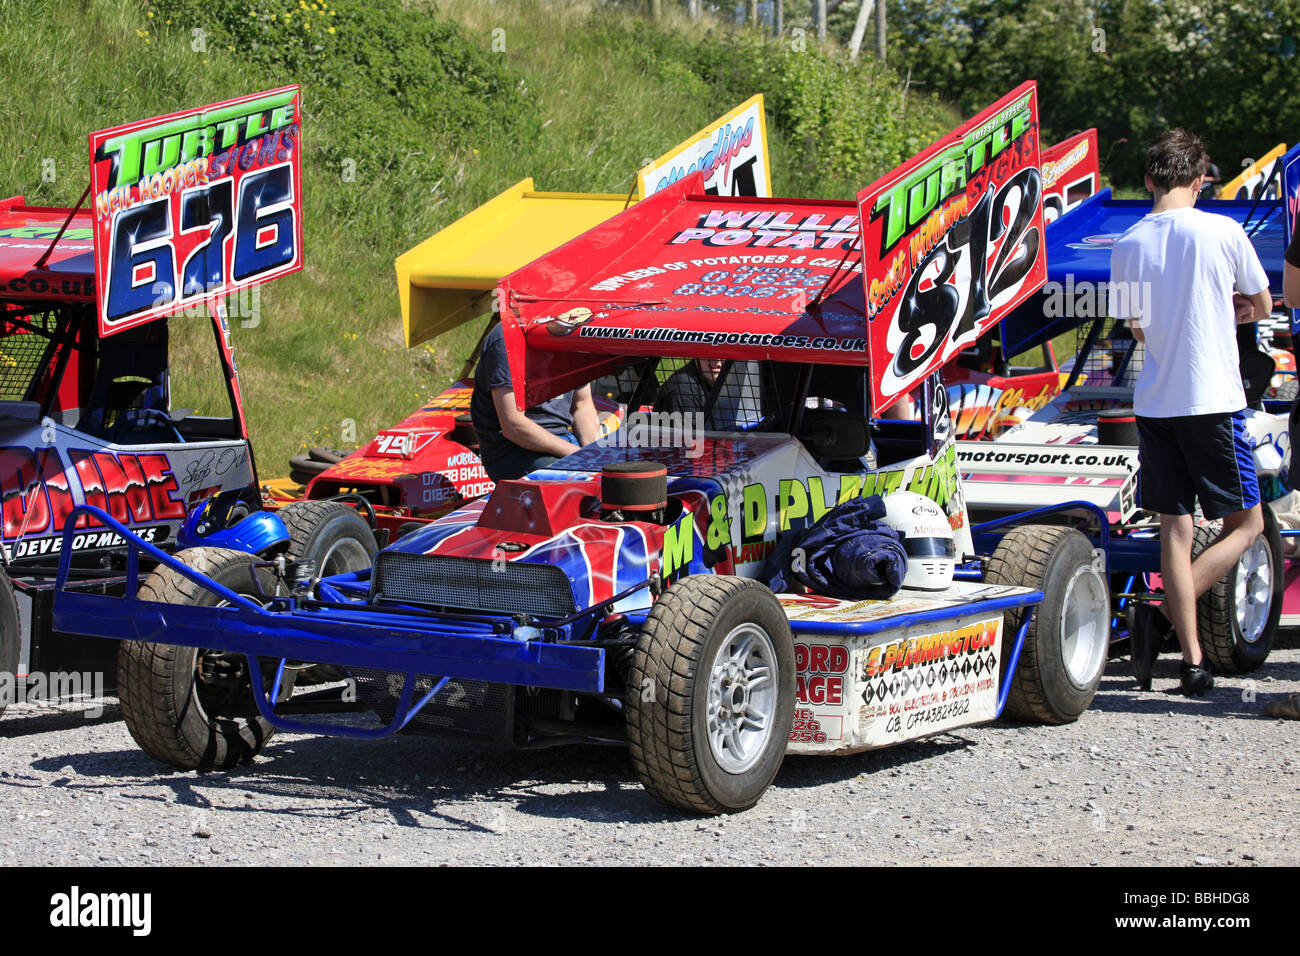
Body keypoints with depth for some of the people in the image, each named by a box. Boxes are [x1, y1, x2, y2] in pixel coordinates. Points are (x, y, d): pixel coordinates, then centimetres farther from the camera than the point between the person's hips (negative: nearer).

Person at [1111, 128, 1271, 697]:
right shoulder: (1222, 232, -7)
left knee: (1175, 528, 8)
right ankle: (1161, 617, -9)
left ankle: (1192, 661, 7)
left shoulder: (1128, 245, 3)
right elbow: (1262, 306, 6)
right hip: (1212, 401, -4)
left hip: (1153, 404, 4)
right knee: (1245, 525, 8)